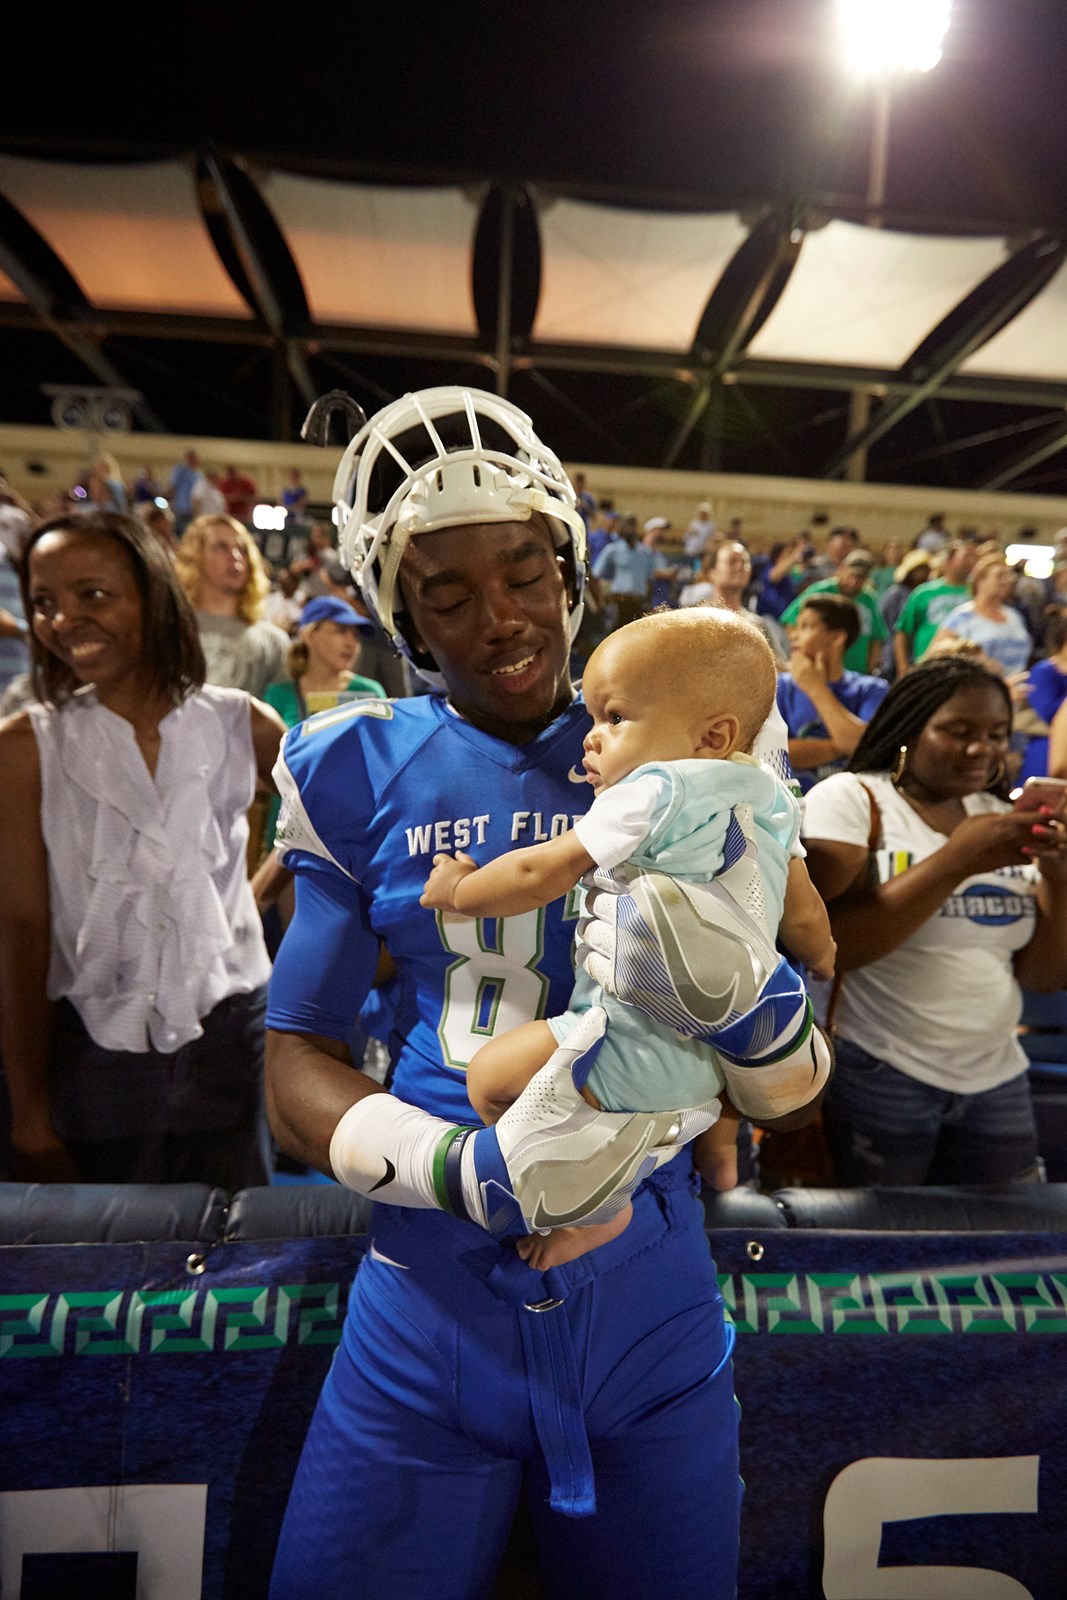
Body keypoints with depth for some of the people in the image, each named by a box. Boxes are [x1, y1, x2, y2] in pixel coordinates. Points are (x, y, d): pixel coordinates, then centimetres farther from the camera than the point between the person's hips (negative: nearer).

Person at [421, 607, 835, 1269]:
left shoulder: (653, 793, -16)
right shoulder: (767, 800, 9)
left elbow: (541, 874, -15)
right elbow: (805, 918, 18)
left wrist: (457, 890, 2)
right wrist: (823, 960, 40)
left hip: (658, 1049, -10)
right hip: (749, 1039, 10)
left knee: (494, 1073, -7)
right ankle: (720, 1144, 44)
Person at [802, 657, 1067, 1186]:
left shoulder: (1001, 816, 8)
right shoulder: (848, 799, -9)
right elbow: (824, 946, -22)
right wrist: (955, 861, -23)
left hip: (997, 1079, 6)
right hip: (874, 1076, -5)